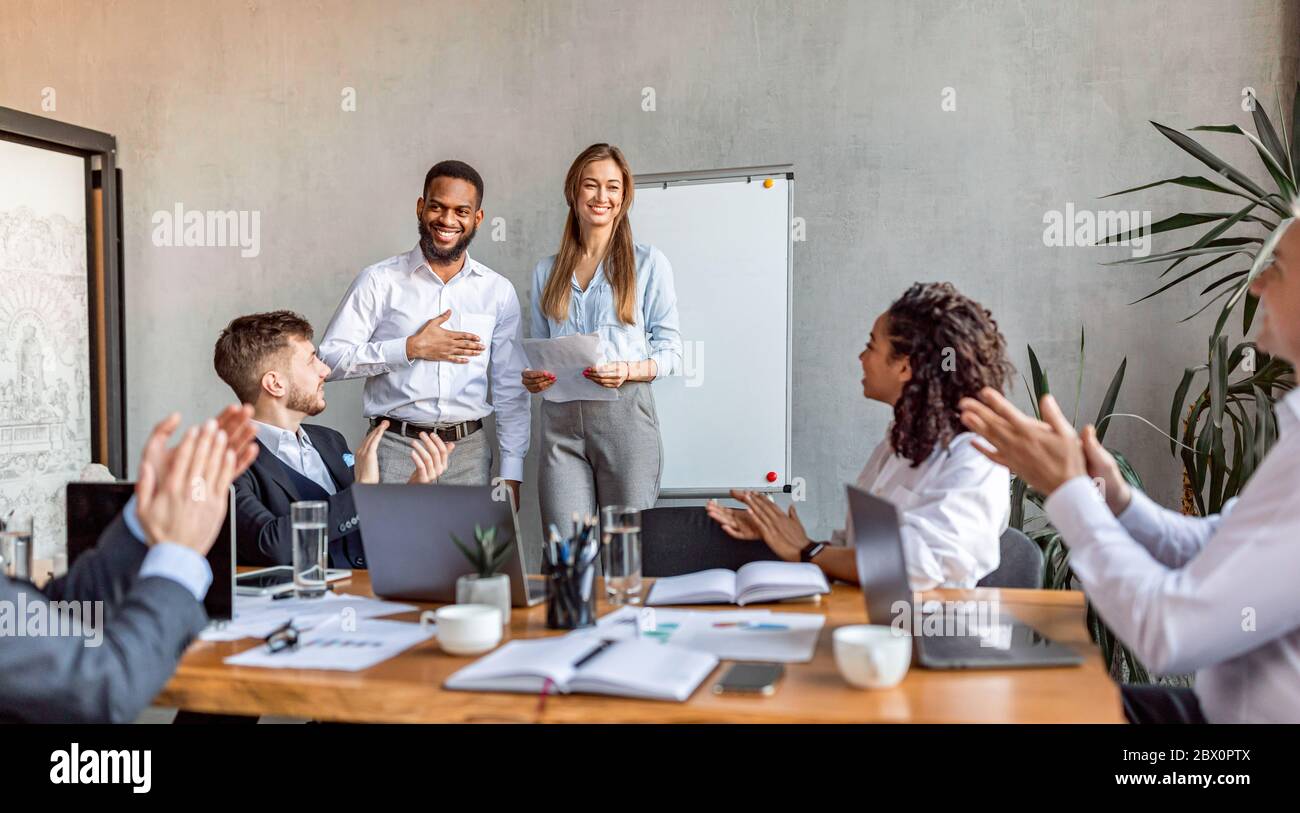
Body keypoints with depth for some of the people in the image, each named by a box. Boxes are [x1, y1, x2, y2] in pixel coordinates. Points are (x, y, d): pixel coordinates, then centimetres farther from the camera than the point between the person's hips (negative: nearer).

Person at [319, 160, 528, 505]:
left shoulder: (499, 292, 7)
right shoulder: (379, 281, 1)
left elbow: (510, 392, 9)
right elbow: (330, 358, -6)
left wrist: (511, 475, 4)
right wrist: (412, 348, -11)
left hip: (469, 450, 2)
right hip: (396, 449, -2)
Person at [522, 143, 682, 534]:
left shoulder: (648, 263, 6)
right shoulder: (546, 271, 16)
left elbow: (670, 352, 3)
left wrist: (629, 370, -15)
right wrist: (533, 377, 1)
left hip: (625, 416, -2)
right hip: (561, 419, 3)